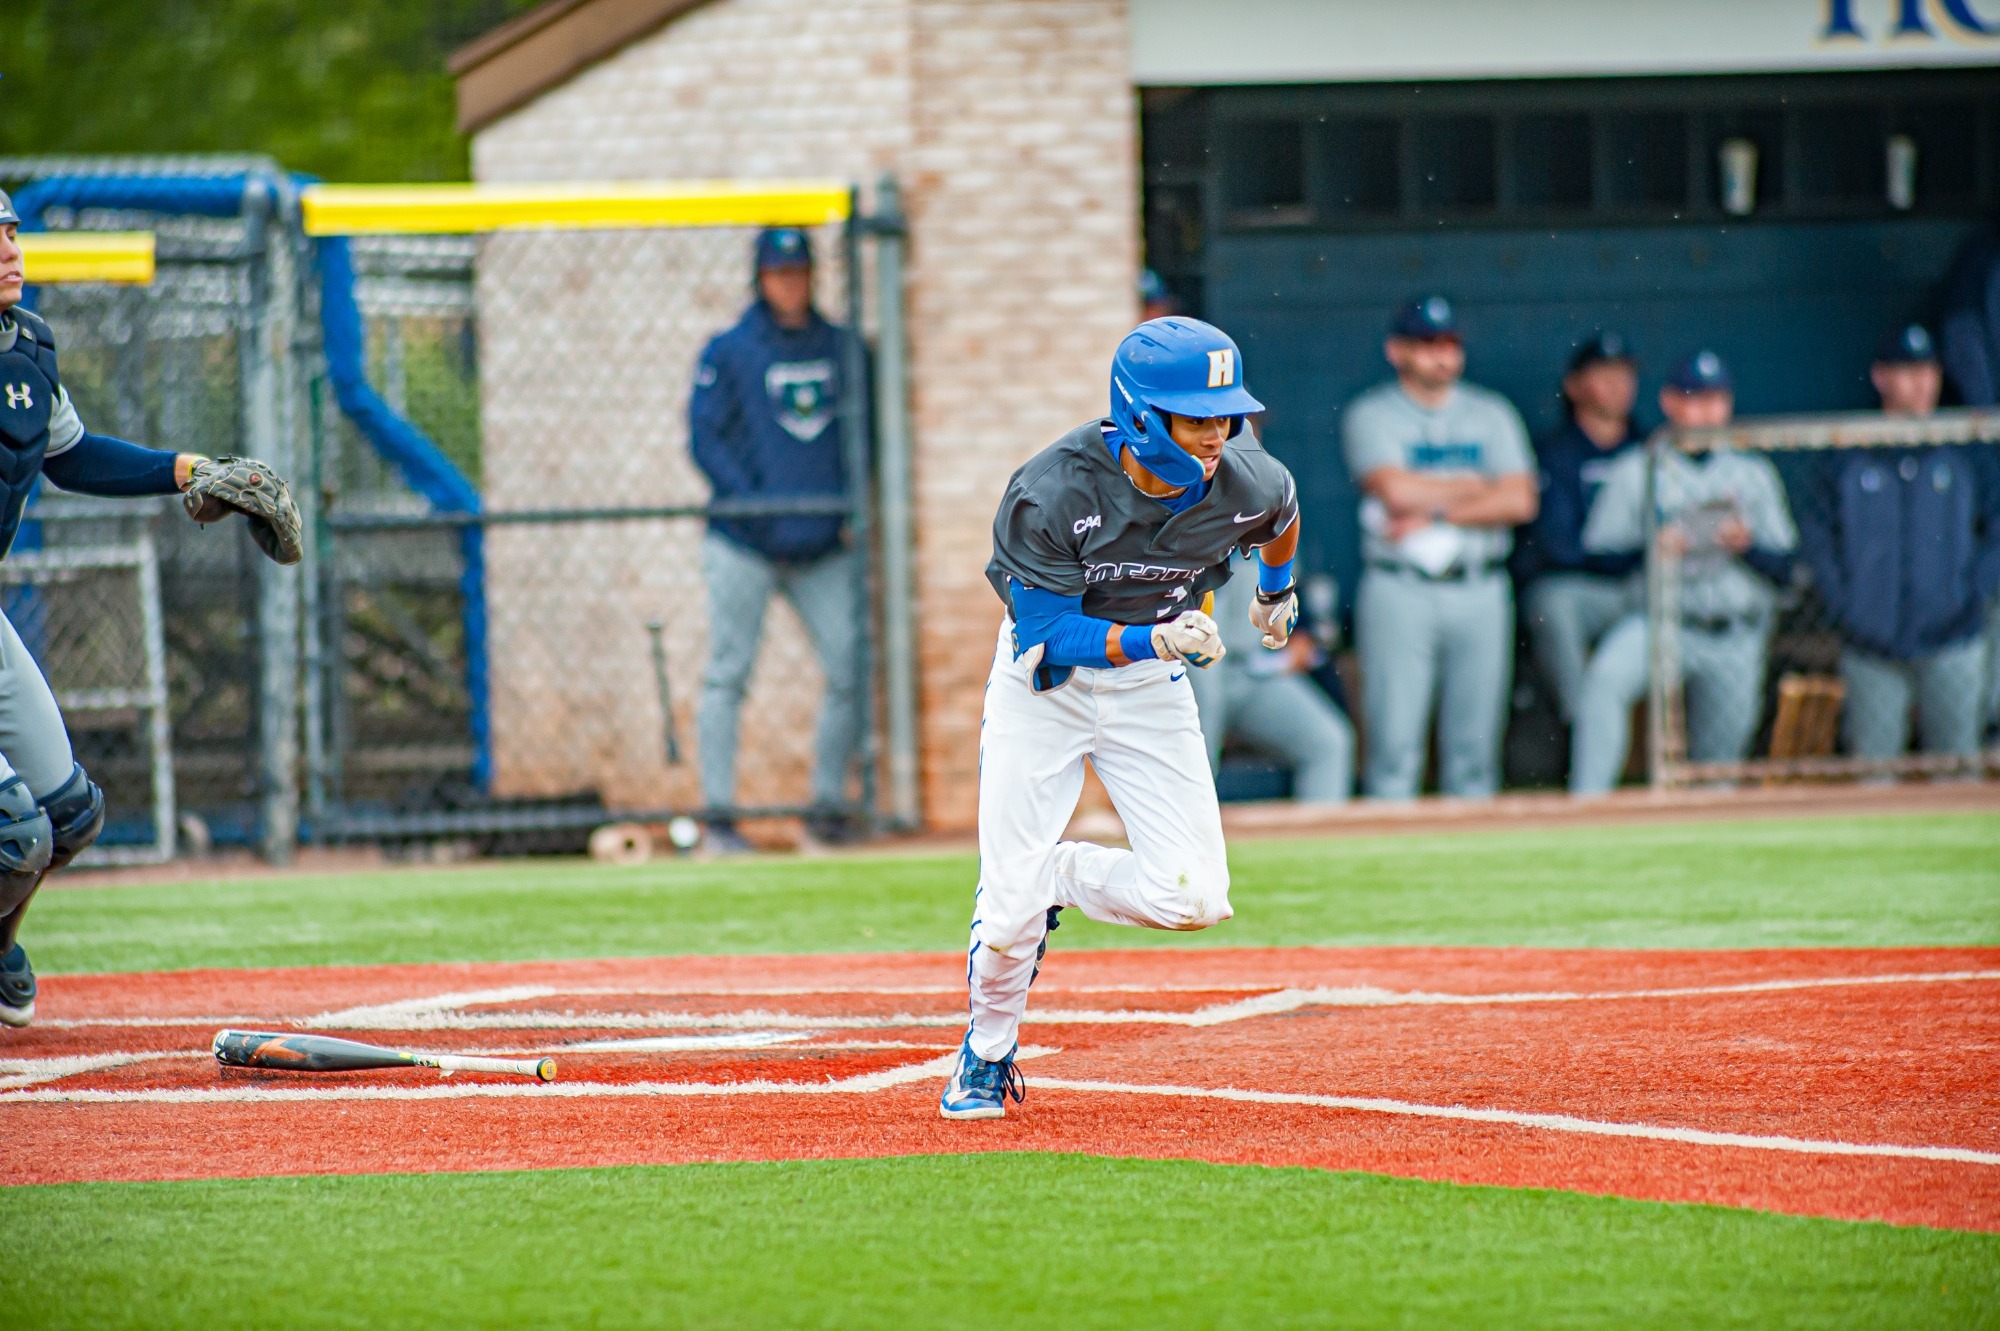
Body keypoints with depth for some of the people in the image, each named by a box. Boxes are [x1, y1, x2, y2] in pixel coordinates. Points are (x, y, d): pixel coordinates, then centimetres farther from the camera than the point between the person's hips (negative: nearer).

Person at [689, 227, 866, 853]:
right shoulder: (728, 352, 0)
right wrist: (754, 507, -15)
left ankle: (828, 804, 9)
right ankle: (718, 818, -4)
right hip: (743, 546, -3)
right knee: (728, 676, -5)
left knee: (851, 672, -3)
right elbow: (704, 438, -4)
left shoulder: (842, 348, 11)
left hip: (825, 547, 3)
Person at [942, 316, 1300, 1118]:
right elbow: (1047, 638, -28)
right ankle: (987, 1055, 23)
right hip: (1044, 681, -3)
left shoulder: (1249, 485, -18)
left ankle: (1059, 879, 18)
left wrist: (1277, 589, 27)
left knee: (1194, 898, -11)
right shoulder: (1054, 491, -29)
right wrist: (1150, 641, -42)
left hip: (1152, 688, 3)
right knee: (1010, 899, -6)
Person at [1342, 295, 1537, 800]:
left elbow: (1520, 502, 0)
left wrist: (1433, 515, -8)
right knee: (1394, 745, -8)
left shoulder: (1492, 413, 12)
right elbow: (1395, 491, -13)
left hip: (1480, 589, 3)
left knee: (1475, 751, 2)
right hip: (1399, 591, -3)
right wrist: (1478, 487, -2)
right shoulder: (1371, 414, 4)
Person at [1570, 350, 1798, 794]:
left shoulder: (1755, 474, 15)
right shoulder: (1636, 471, 8)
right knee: (1606, 676, -33)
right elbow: (1596, 553, 2)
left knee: (1719, 764, 3)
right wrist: (1649, 549, -16)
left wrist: (1748, 546, -11)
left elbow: (1785, 570, 10)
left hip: (1736, 640, 3)